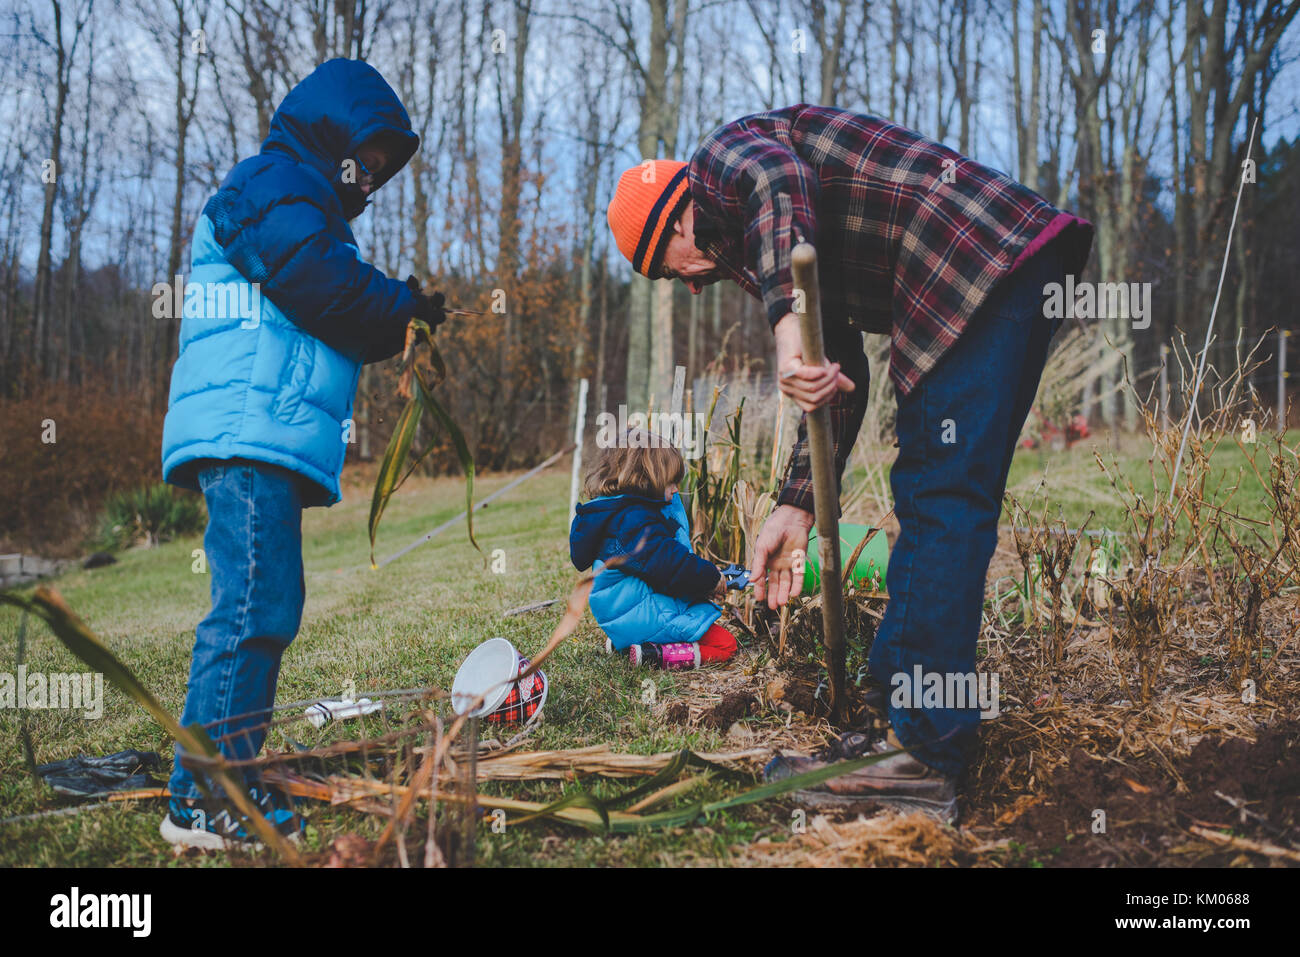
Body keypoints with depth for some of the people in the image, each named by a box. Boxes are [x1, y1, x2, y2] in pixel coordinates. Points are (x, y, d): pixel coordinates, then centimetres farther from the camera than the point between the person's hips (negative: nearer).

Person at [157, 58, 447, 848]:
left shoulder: (299, 198, 31)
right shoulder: (275, 184, -1)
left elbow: (335, 331, 25)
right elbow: (326, 290, -17)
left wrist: (402, 320, 9)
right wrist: (407, 305, -2)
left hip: (267, 441, 11)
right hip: (248, 433, -11)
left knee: (265, 611, 9)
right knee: (254, 608, -15)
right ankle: (202, 802, -14)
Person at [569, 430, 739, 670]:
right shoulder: (636, 518, -21)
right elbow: (670, 564, -28)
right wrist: (711, 577, -14)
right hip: (646, 615, -11)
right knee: (724, 644, -8)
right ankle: (653, 655, -23)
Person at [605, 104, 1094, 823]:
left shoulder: (724, 152, 4)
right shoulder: (757, 250, 28)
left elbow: (777, 182, -23)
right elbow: (841, 377, 23)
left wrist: (785, 321, -31)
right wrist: (796, 507, 17)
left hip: (988, 263, -11)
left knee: (942, 502, -12)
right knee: (923, 497, 13)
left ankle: (925, 757, -11)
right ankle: (890, 711, 19)